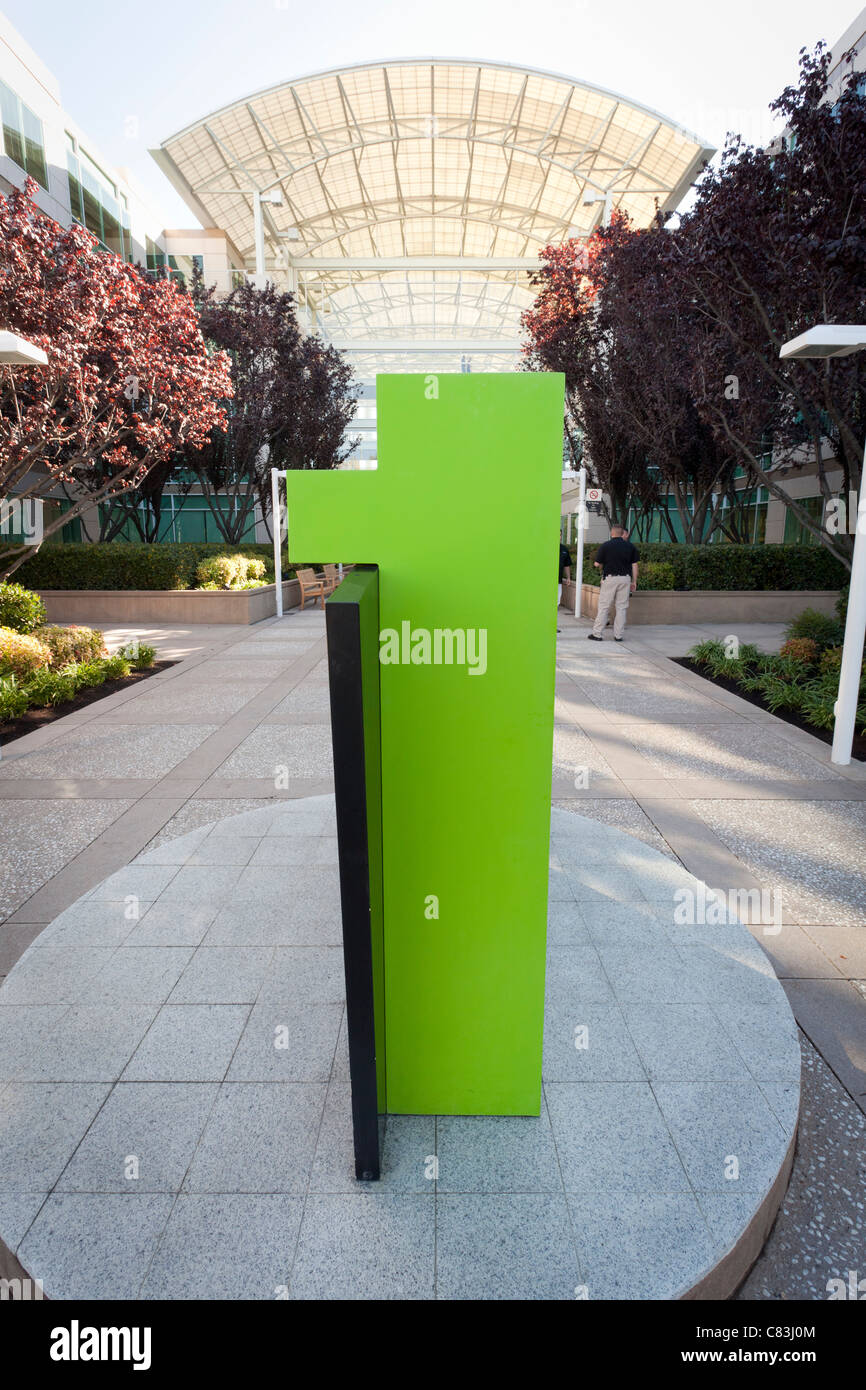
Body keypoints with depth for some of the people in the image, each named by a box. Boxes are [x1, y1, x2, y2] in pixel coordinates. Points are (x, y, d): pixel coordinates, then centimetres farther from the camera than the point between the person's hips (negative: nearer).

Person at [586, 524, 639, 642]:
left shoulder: (605, 546, -3)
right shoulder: (630, 546, 6)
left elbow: (597, 564, -3)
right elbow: (634, 565, 7)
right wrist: (634, 581, 12)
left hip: (610, 578, -2)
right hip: (625, 578, 2)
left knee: (603, 607, 1)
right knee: (622, 607, 6)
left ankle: (597, 634, 2)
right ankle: (618, 635, 7)